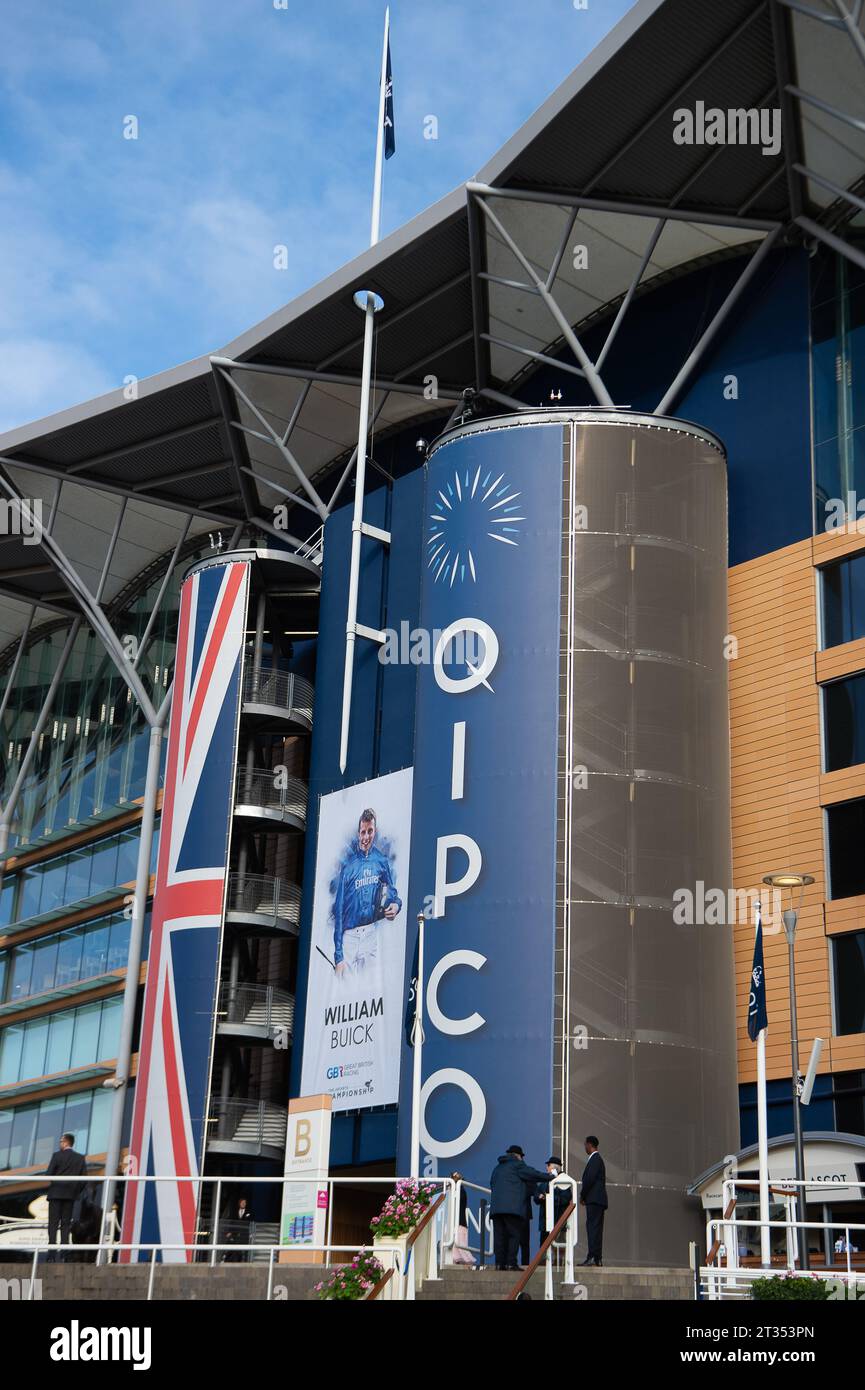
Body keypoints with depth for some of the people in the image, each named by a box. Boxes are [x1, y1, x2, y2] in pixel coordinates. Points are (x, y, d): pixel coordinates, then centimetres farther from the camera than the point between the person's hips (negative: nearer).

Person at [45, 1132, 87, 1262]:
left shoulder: (57, 1155, -5)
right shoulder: (81, 1158, 5)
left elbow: (48, 1174, -10)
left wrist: (54, 1179, 11)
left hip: (56, 1193, -3)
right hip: (71, 1194, 3)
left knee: (53, 1223, -1)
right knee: (66, 1223, 7)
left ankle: (52, 1252, -11)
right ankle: (64, 1253, -3)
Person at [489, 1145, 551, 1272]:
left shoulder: (497, 1168, 26)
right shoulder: (517, 1164, 5)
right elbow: (533, 1174, 4)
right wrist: (550, 1177, 16)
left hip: (496, 1207, 7)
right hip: (513, 1207, -7)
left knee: (499, 1235, 5)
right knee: (514, 1234, -4)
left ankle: (500, 1263, 1)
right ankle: (511, 1263, -11)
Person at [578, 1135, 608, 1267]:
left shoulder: (595, 1159, -9)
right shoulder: (597, 1159, 22)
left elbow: (589, 1179, -17)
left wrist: (582, 1195, -7)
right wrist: (584, 1195, 14)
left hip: (594, 1200, -10)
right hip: (597, 1200, 10)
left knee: (592, 1227, -15)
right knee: (596, 1228, 9)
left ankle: (592, 1257, -21)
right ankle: (598, 1258, 10)